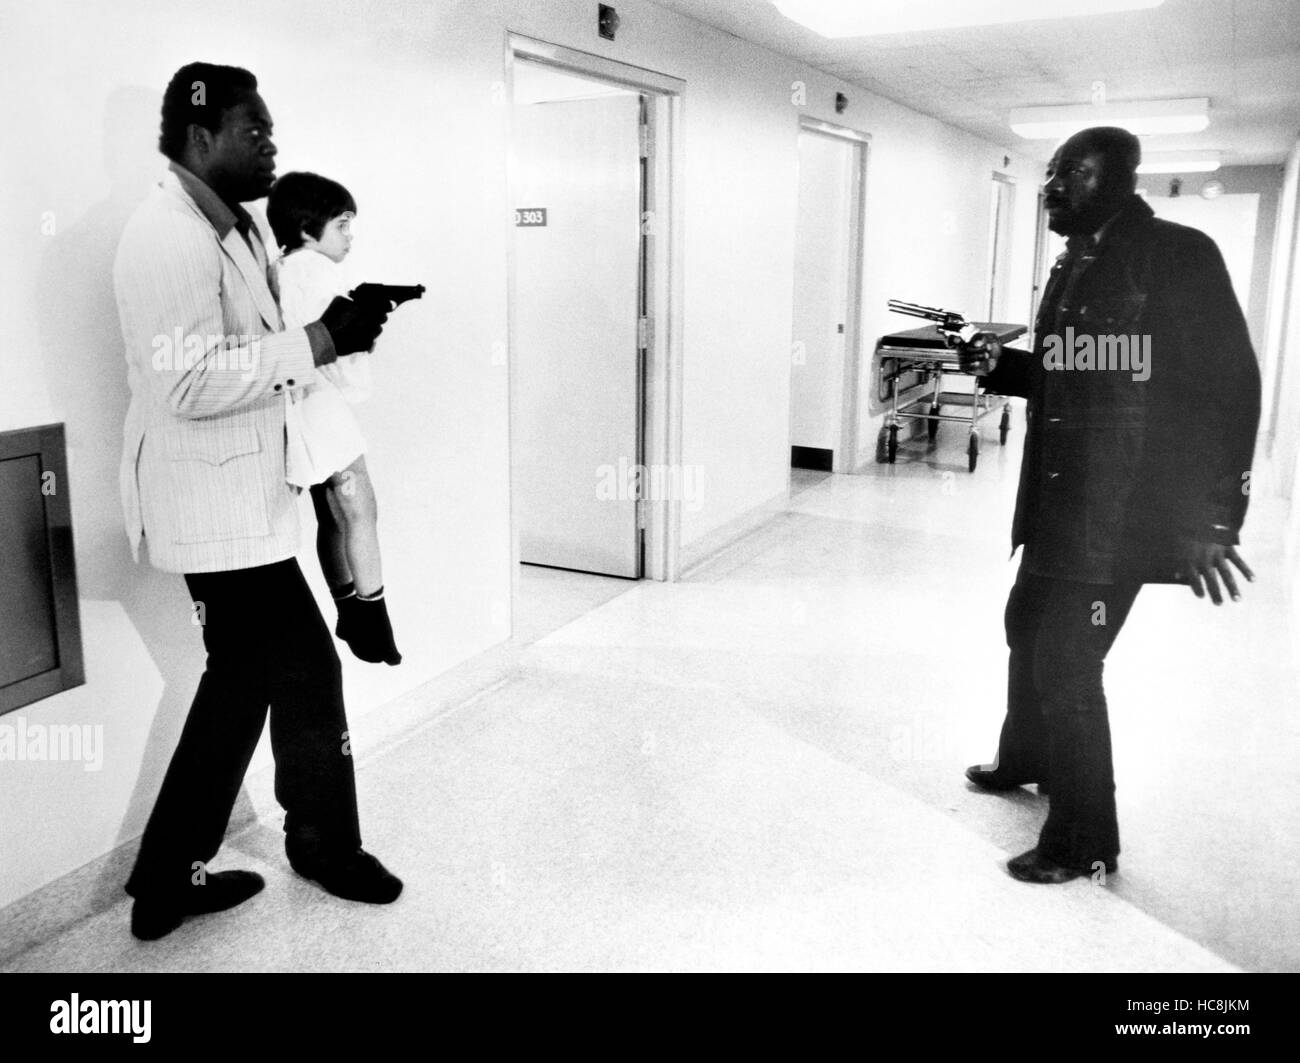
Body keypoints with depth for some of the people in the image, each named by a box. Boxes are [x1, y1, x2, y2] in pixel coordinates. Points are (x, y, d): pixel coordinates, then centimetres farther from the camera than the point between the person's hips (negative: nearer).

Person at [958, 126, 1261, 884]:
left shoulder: (1178, 255, -12)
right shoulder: (1077, 265, 13)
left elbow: (1230, 386, -16)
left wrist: (1209, 516, -22)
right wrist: (998, 364, 2)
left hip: (1124, 510, -9)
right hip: (1060, 501, 9)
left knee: (1066, 664, -6)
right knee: (1028, 630, 21)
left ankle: (1085, 840, 12)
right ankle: (1025, 758, 46)